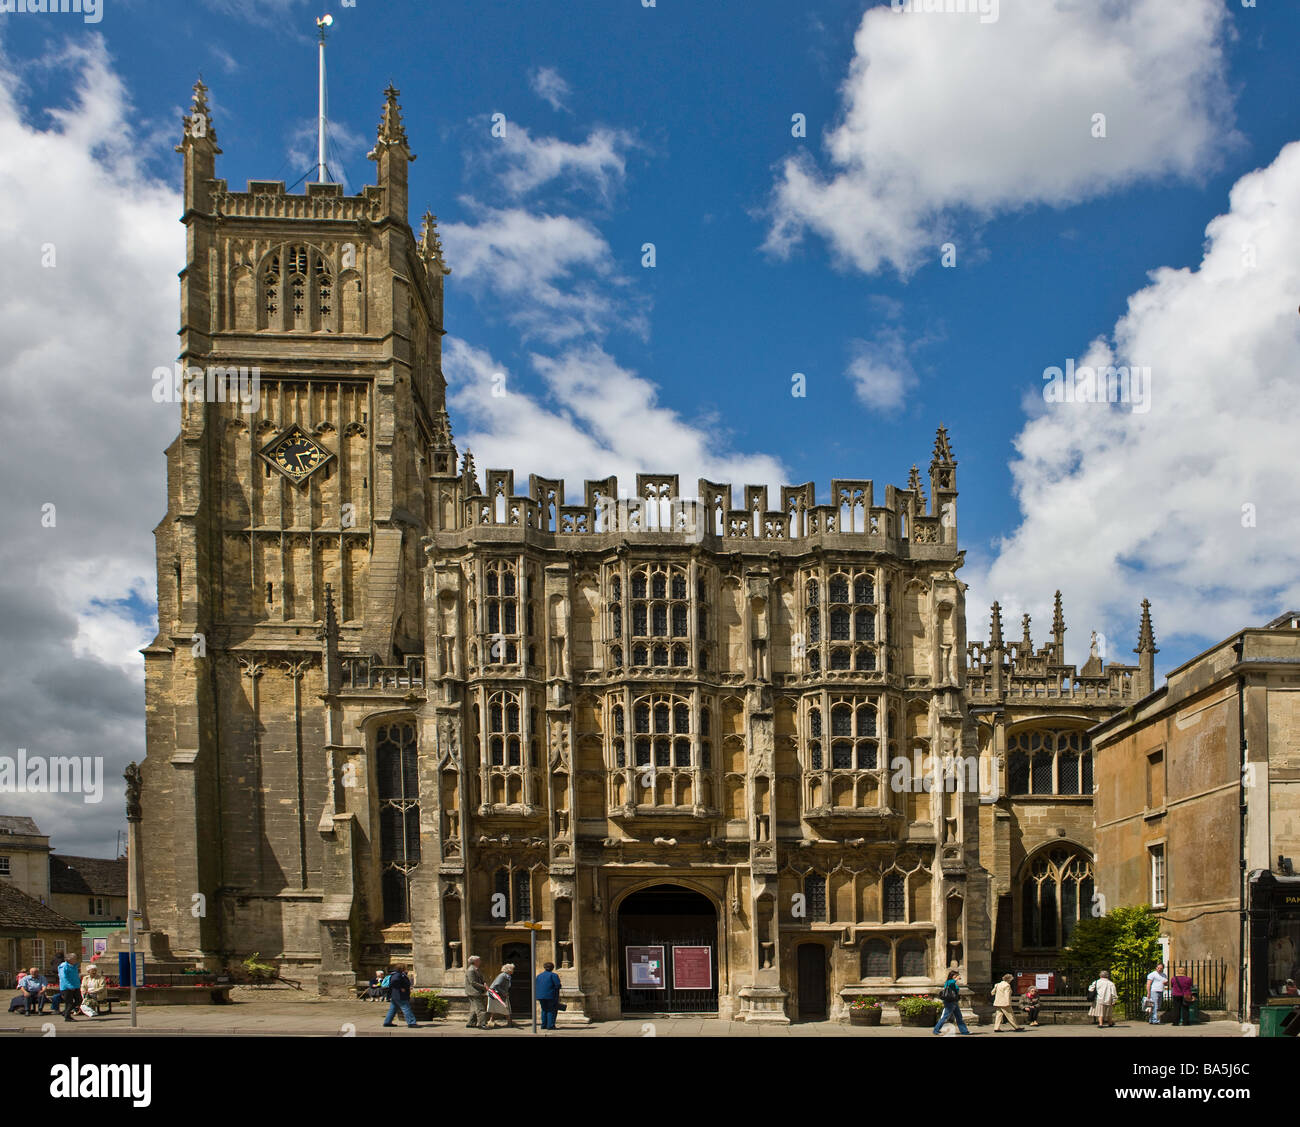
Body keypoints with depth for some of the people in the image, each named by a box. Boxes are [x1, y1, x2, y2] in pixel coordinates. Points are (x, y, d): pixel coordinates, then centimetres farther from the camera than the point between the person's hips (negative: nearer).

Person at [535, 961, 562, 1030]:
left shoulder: (539, 976, 13)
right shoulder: (553, 975, -3)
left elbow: (535, 987, 11)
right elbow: (558, 985, -11)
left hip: (541, 996, 5)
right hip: (551, 996, -5)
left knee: (544, 1010, 17)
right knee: (551, 1010, 3)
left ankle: (543, 1025, 14)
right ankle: (550, 1025, -4)